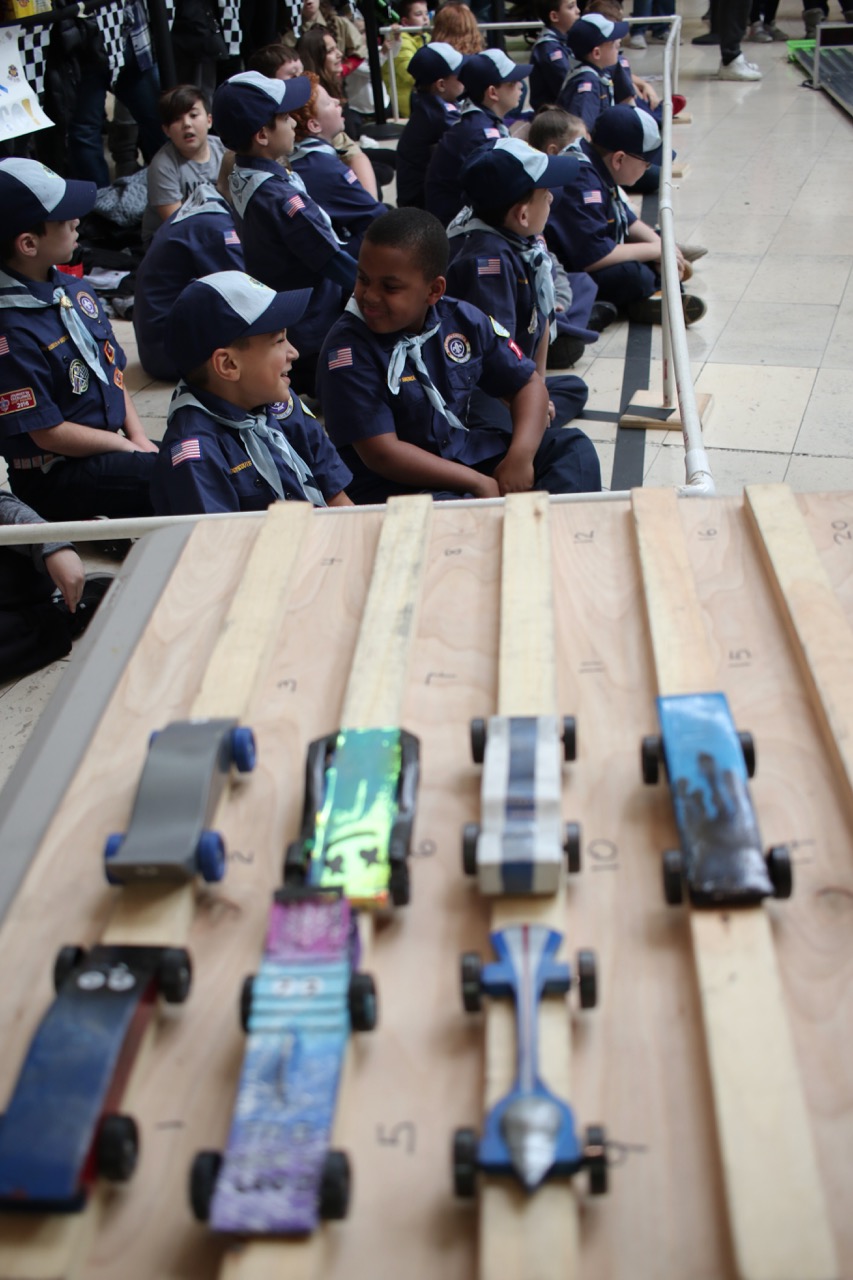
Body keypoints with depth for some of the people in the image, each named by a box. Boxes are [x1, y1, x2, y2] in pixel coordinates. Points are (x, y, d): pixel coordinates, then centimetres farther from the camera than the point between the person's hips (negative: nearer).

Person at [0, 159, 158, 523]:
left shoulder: (72, 289, 5)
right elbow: (49, 434, -17)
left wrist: (139, 436, 0)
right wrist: (131, 448, -10)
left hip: (109, 448, 8)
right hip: (54, 477, -8)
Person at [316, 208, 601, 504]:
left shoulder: (463, 321, -1)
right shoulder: (347, 348, -17)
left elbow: (529, 384, 6)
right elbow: (381, 454, -21)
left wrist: (521, 457, -14)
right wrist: (479, 483, -20)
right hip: (393, 485, -6)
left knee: (572, 446, -3)